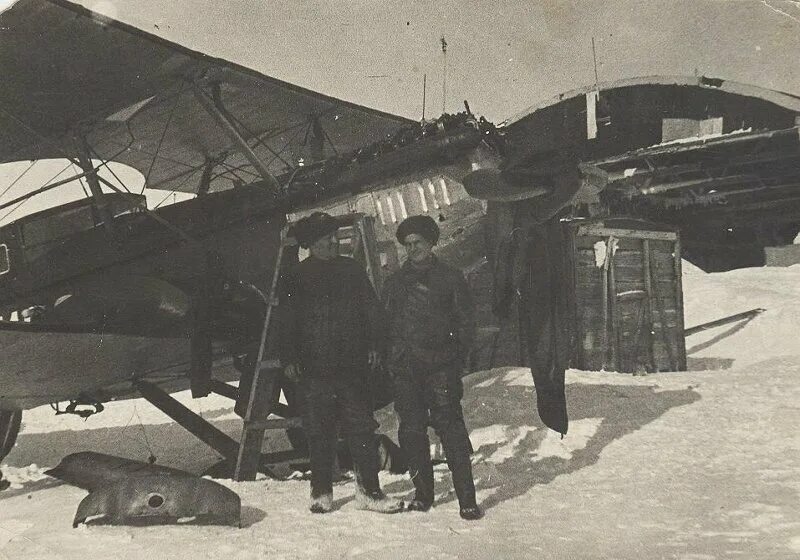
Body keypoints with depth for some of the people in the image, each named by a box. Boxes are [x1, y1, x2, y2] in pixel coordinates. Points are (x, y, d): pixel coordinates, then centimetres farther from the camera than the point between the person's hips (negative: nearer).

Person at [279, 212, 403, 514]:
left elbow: (371, 308, 11)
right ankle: (321, 492, 15)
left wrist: (373, 344, 1)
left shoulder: (352, 270, 10)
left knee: (361, 427, 0)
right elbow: (288, 321, 5)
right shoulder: (296, 278, 5)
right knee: (319, 432, 4)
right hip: (314, 368, -1)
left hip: (353, 365, 1)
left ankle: (368, 489, 6)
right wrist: (289, 358, -3)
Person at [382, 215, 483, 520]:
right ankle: (423, 493, 17)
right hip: (405, 368, 4)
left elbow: (466, 323, 5)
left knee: (450, 428, -9)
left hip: (440, 366, -4)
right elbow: (384, 324, 16)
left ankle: (467, 499, -7)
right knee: (411, 430, 5)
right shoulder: (395, 282, 15)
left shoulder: (450, 278, 6)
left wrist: (458, 360, -3)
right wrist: (389, 360, 5)